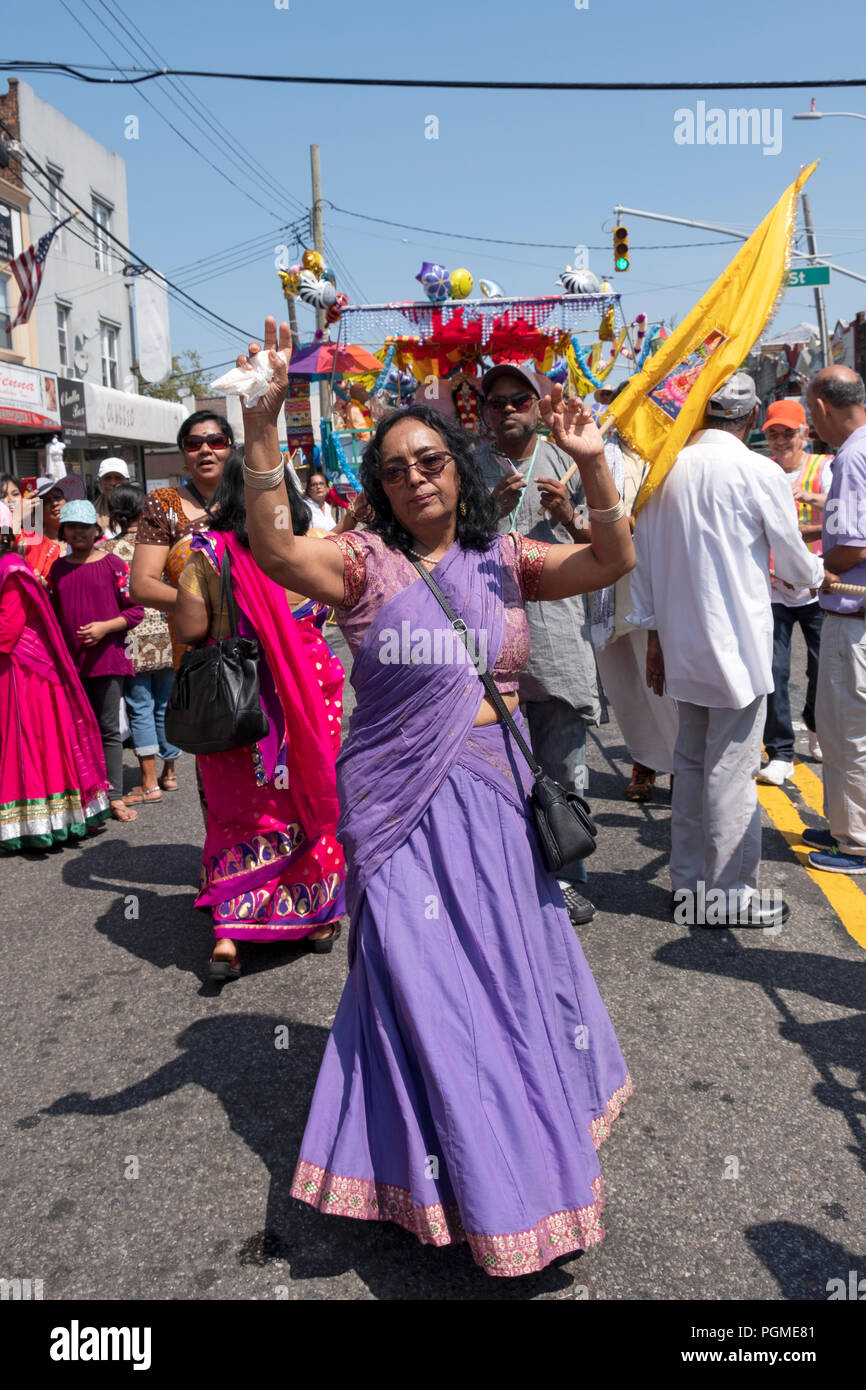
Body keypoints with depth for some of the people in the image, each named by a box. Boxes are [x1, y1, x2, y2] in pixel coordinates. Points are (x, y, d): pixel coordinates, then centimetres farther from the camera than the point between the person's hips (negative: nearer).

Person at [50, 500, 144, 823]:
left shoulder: (113, 564, -1)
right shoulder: (57, 568, 11)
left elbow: (135, 610, -2)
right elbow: (52, 614, 17)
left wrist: (105, 627, -14)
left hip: (107, 659, -3)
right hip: (69, 661, 4)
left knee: (109, 729, -1)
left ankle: (114, 797, 4)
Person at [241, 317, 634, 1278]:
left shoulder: (502, 560, 5)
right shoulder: (365, 564, -5)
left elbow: (611, 560, -4)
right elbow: (273, 549, -22)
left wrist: (591, 465, -19)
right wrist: (262, 422, -32)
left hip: (494, 795, 4)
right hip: (403, 804, -3)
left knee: (513, 967, 16)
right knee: (424, 983, 4)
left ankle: (532, 1142, 43)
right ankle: (464, 1178, 26)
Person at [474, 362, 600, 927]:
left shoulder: (567, 461, 10)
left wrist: (570, 518, -8)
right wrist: (492, 510, -11)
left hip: (560, 636, 1)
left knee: (564, 770, 7)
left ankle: (565, 879, 21)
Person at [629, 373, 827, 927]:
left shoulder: (665, 469, 4)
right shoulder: (761, 472, -11)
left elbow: (644, 559, 7)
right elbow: (793, 561, 0)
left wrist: (653, 634, 15)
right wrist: (818, 572, 23)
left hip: (681, 644, 6)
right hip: (738, 643, -6)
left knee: (691, 762, 14)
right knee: (732, 769, 1)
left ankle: (689, 885, 24)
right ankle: (729, 894, 10)